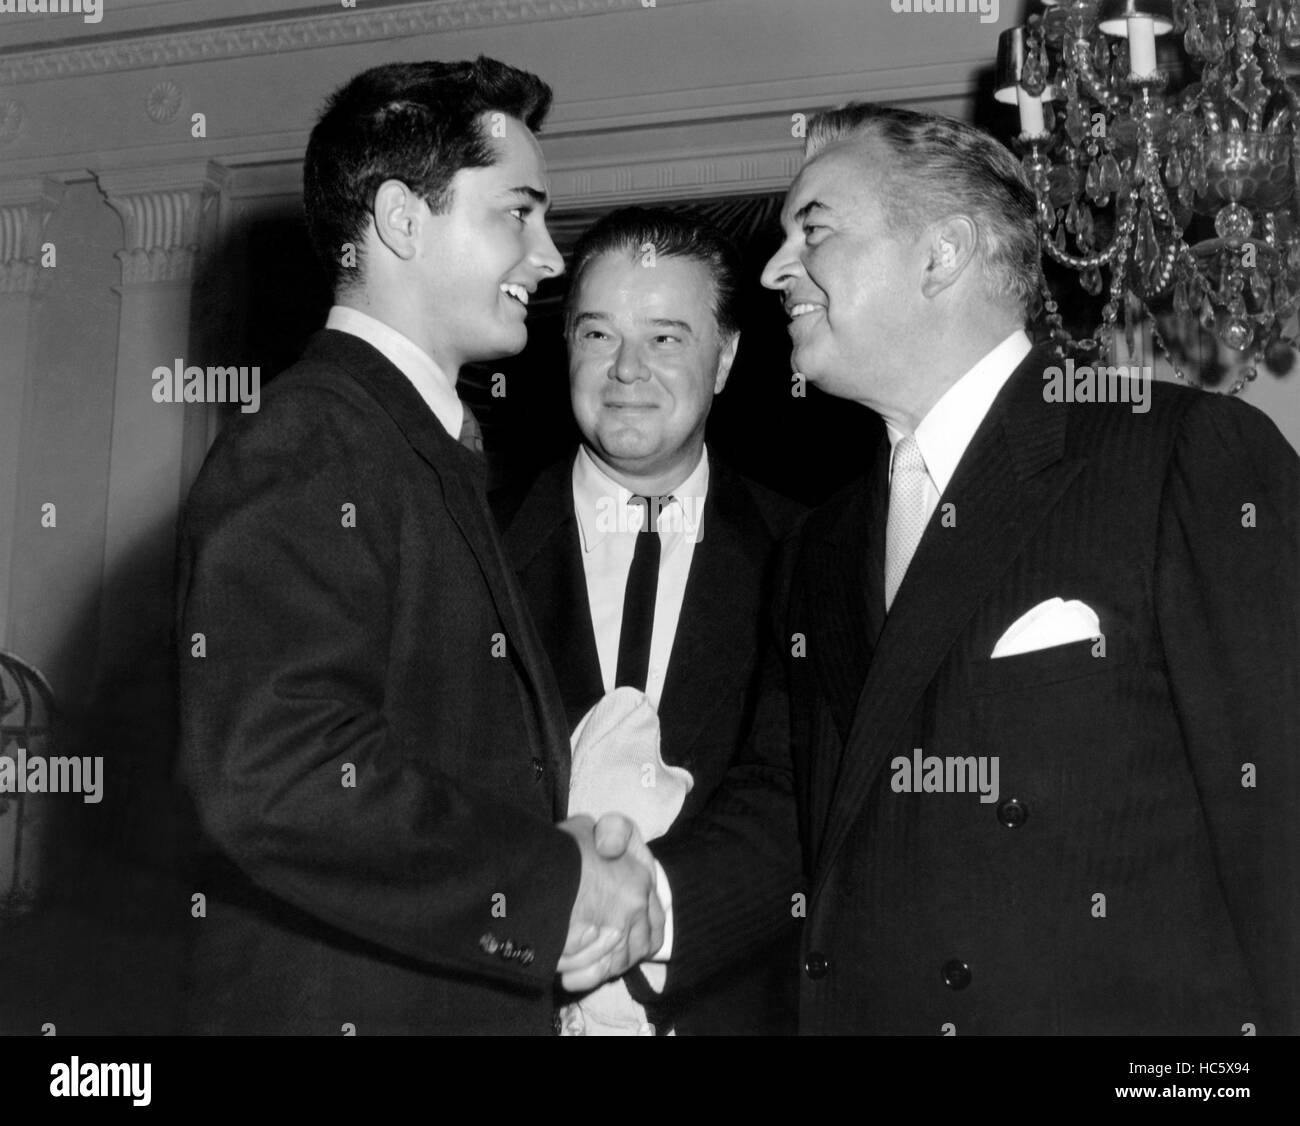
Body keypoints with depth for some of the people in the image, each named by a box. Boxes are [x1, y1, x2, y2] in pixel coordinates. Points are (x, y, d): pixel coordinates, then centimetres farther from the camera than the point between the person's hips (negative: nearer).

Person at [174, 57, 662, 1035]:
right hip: (341, 1003, -9)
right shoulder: (301, 450, -17)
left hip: (478, 994, 9)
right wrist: (551, 883, -21)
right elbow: (273, 779, -28)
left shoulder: (432, 453, 14)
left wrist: (582, 830, 1)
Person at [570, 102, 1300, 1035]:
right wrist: (655, 899, -7)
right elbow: (787, 798, 9)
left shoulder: (1202, 459, -11)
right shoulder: (827, 546, 11)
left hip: (1127, 1008, -5)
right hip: (853, 1004, 6)